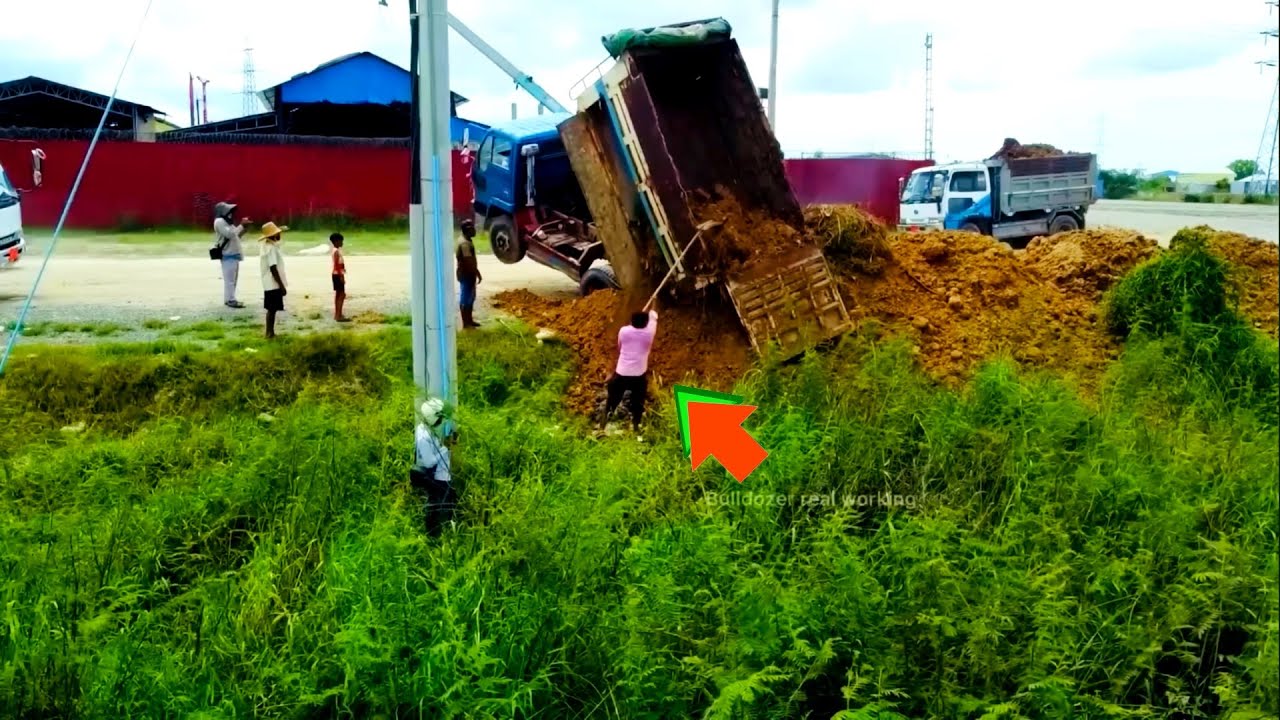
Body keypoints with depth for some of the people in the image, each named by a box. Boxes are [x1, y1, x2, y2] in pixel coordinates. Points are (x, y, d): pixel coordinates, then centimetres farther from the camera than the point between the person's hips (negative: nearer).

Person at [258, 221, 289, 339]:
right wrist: (282, 285, -20)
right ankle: (270, 334, -1)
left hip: (269, 284, 10)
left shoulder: (266, 246, 12)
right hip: (274, 284, -10)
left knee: (272, 309, 14)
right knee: (272, 309, -5)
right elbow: (273, 269, -22)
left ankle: (270, 333, 20)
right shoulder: (271, 248, -18)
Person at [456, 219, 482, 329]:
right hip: (466, 275, -10)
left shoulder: (467, 241, 11)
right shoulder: (465, 243, -22)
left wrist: (476, 273, 21)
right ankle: (466, 323, 5)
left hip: (469, 274, 10)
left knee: (470, 298, 17)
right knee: (465, 299, -2)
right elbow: (469, 261, -27)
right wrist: (478, 274, -22)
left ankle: (469, 320, 26)